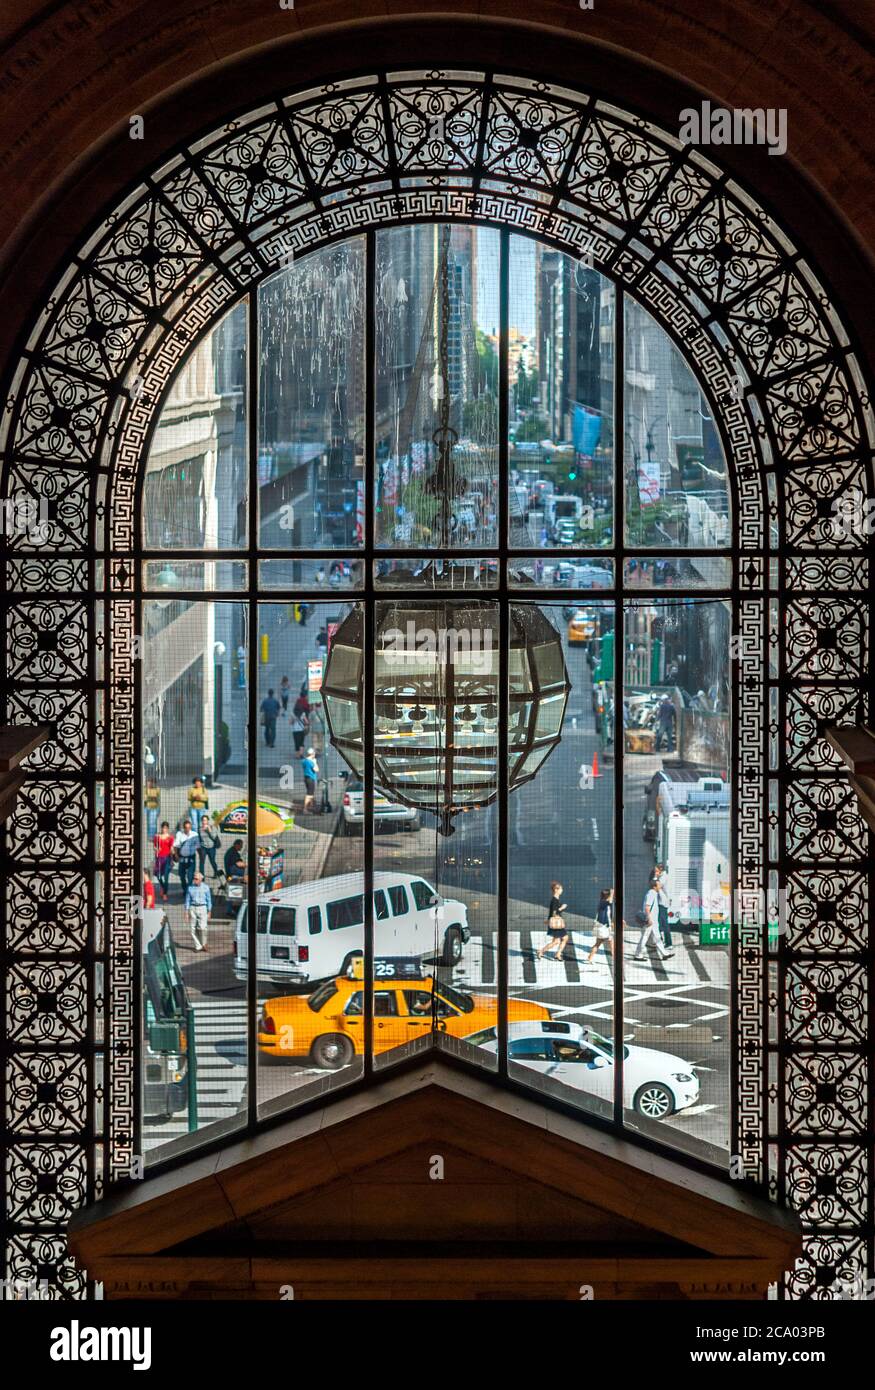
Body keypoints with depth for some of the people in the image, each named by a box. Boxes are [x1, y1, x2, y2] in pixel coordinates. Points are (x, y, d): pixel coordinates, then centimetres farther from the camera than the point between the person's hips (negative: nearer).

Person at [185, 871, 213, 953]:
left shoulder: (205, 887, 2)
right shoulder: (190, 887, 6)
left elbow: (209, 900, 6)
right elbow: (187, 900, 10)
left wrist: (209, 912, 2)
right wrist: (187, 911, 4)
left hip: (202, 908, -2)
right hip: (192, 908, 2)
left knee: (202, 927, -14)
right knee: (193, 929, -1)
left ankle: (203, 944, 7)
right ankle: (198, 946, 8)